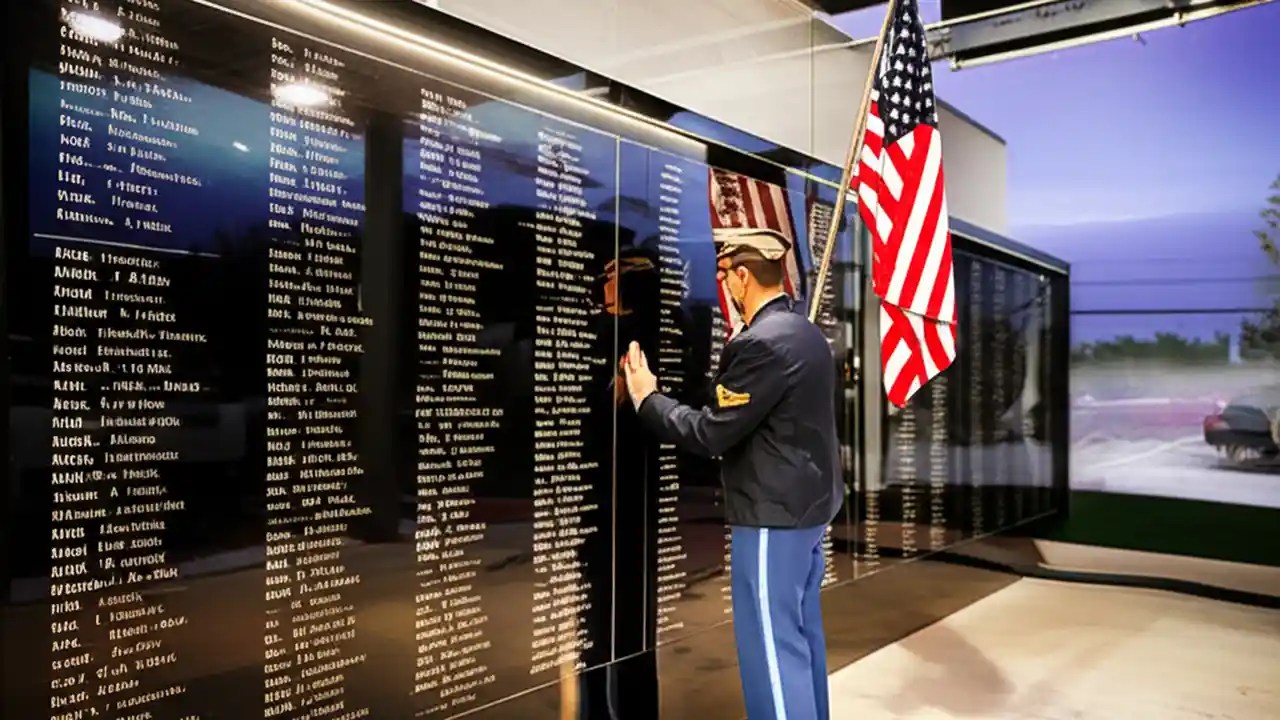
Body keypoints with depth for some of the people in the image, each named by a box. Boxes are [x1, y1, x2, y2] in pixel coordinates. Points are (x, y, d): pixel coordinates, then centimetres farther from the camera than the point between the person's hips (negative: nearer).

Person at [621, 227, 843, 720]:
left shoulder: (759, 343, -20)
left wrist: (647, 398, -7)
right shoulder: (805, 333, 10)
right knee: (802, 637, 19)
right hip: (808, 506, 10)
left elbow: (709, 434, -19)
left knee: (772, 647, -2)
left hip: (773, 515, -10)